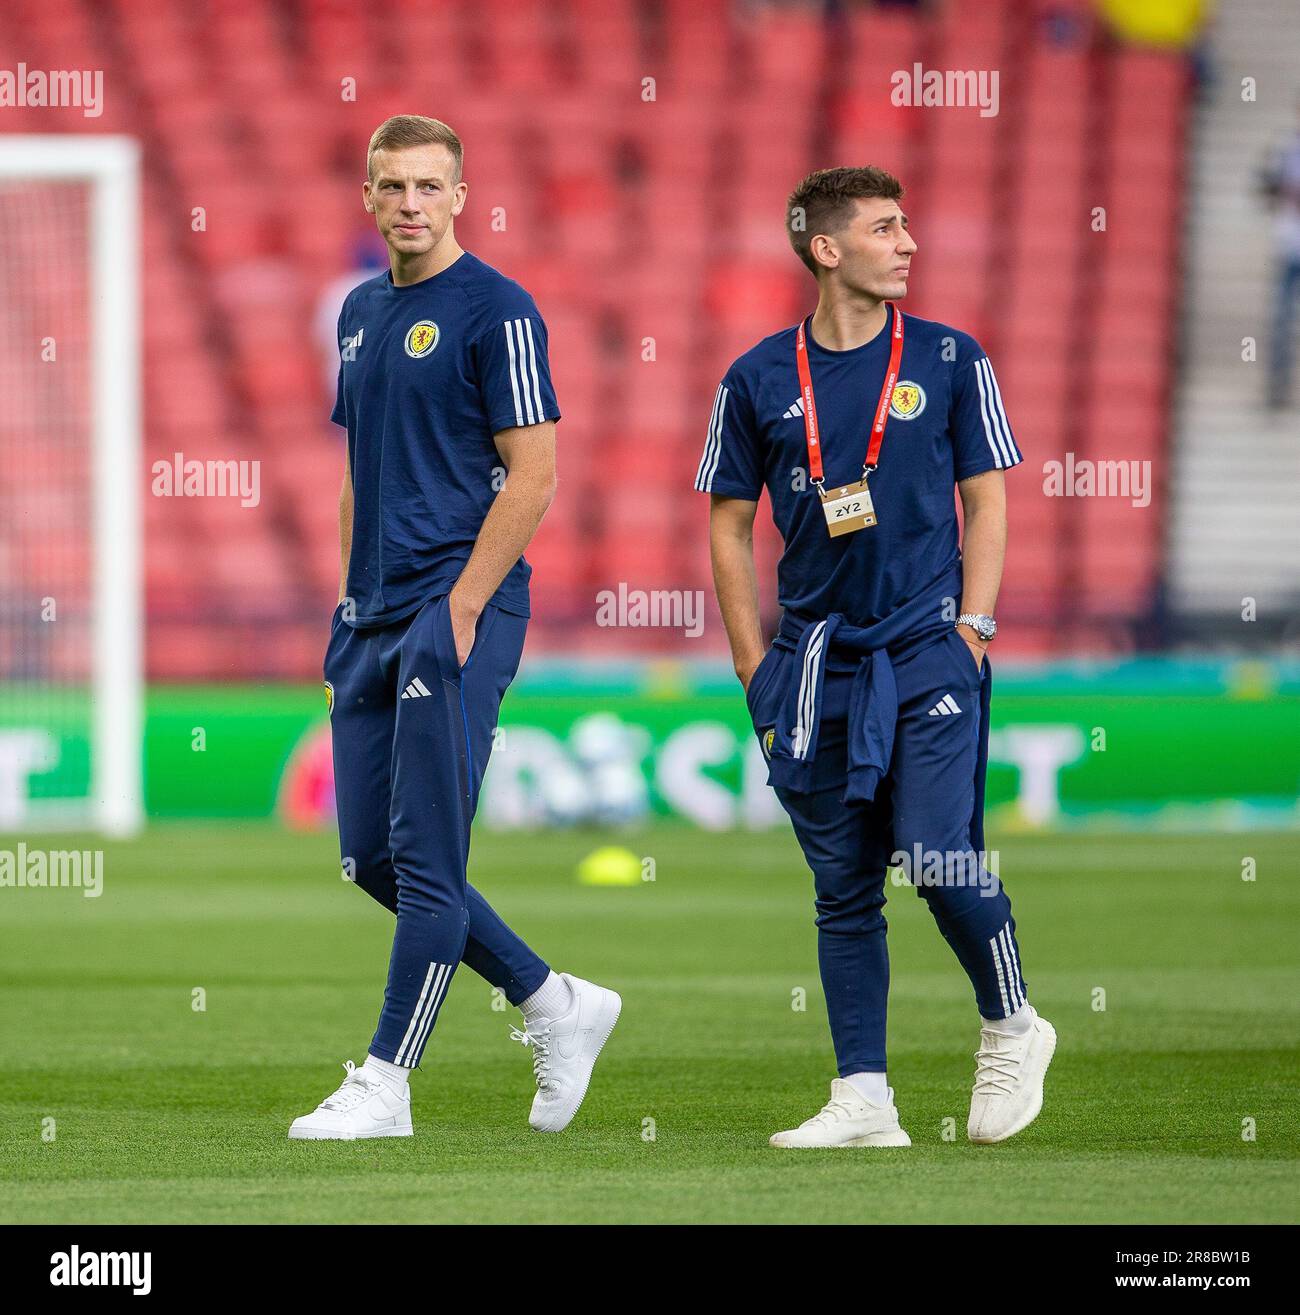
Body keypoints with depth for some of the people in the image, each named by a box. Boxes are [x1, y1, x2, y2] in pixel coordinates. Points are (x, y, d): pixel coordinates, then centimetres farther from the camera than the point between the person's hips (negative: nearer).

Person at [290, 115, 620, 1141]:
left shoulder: (496, 311, -8)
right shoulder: (361, 313, 16)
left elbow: (534, 477, -12)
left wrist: (459, 609, -16)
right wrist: (352, 606, 15)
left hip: (459, 608, -9)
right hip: (373, 620, 9)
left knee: (425, 856, -7)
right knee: (371, 856, 8)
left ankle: (385, 1086, -3)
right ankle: (556, 1006, 20)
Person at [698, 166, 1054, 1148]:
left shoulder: (949, 360, 3)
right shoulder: (760, 380, 5)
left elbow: (986, 503, 6)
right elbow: (730, 524, 10)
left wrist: (972, 631, -4)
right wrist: (755, 665, 4)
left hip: (928, 657, -2)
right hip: (817, 667, 2)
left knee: (939, 861, -15)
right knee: (844, 888, 4)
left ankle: (1013, 1028, 10)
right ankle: (864, 1100, 8)